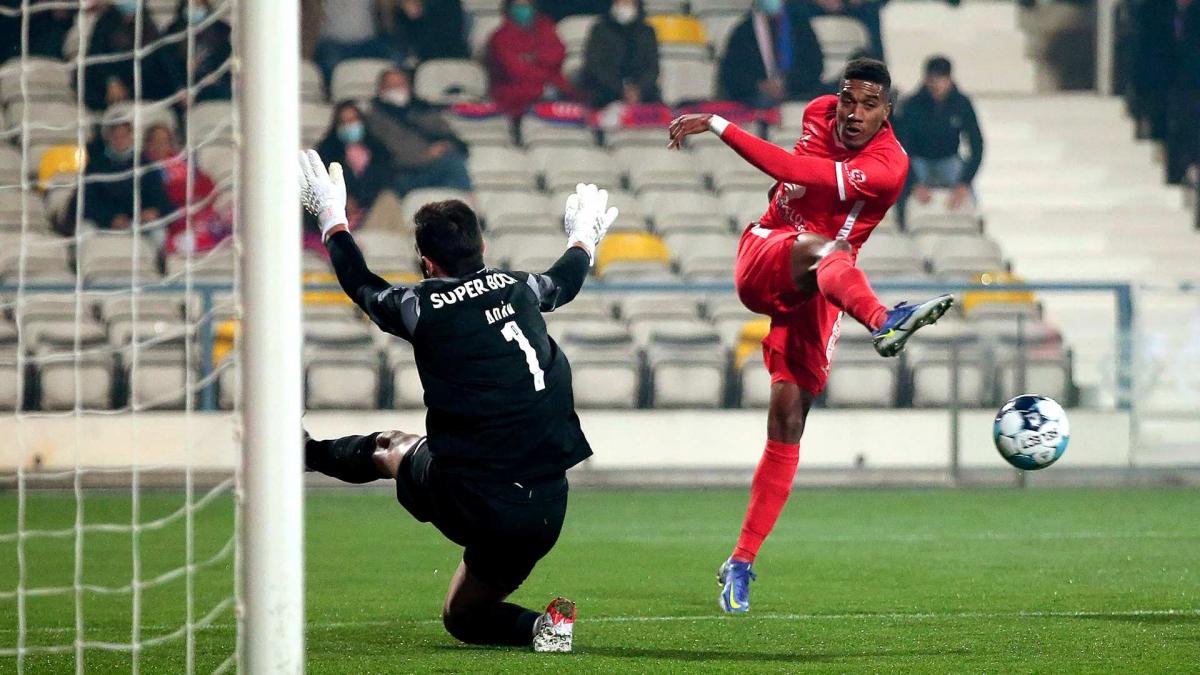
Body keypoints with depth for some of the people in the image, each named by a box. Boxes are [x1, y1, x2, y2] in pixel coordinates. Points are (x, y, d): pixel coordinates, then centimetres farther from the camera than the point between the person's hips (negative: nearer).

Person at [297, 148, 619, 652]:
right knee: (462, 617, 24)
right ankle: (539, 626, 0)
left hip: (471, 505, -4)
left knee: (390, 448, 29)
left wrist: (332, 218, 35)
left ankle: (305, 452, 51)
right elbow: (564, 281, 33)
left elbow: (360, 284, 17)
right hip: (545, 510, 4)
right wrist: (583, 241, 56)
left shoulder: (423, 307, -6)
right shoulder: (519, 290, 6)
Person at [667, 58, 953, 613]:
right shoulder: (819, 113, 0)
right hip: (761, 259, 1)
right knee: (824, 248, -35)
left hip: (817, 293, -1)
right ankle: (884, 322, -69)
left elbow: (796, 171, -28)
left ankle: (741, 562, -1)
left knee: (787, 423, -8)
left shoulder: (889, 165, -18)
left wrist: (718, 126, -28)